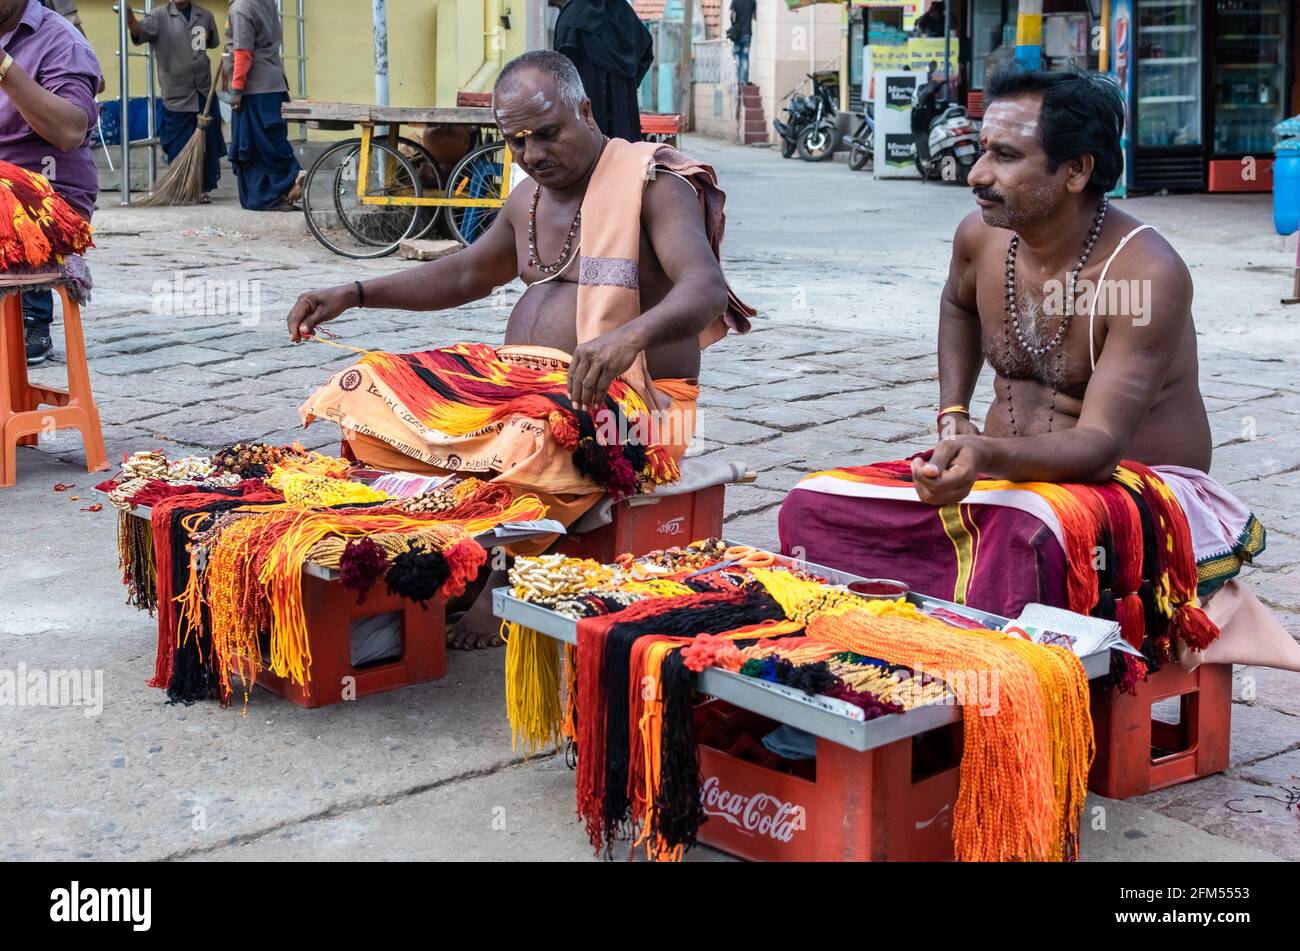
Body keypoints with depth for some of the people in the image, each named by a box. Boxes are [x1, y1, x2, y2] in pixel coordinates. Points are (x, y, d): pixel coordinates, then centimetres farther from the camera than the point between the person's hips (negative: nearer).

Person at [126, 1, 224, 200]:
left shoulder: (205, 17, 7)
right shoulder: (160, 16, -5)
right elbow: (142, 31, -25)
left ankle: (203, 188, 21)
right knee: (178, 146, 0)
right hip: (176, 95, -3)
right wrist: (132, 23, -44)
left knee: (206, 144, 8)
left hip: (204, 94, 3)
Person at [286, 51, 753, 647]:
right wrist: (352, 296, 15)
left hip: (628, 399, -8)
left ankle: (497, 603, -20)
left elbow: (706, 289, -25)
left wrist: (631, 335, -47)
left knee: (530, 446, -40)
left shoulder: (654, 184, -10)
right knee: (366, 398, -6)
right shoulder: (529, 199, 14)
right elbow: (466, 274, 28)